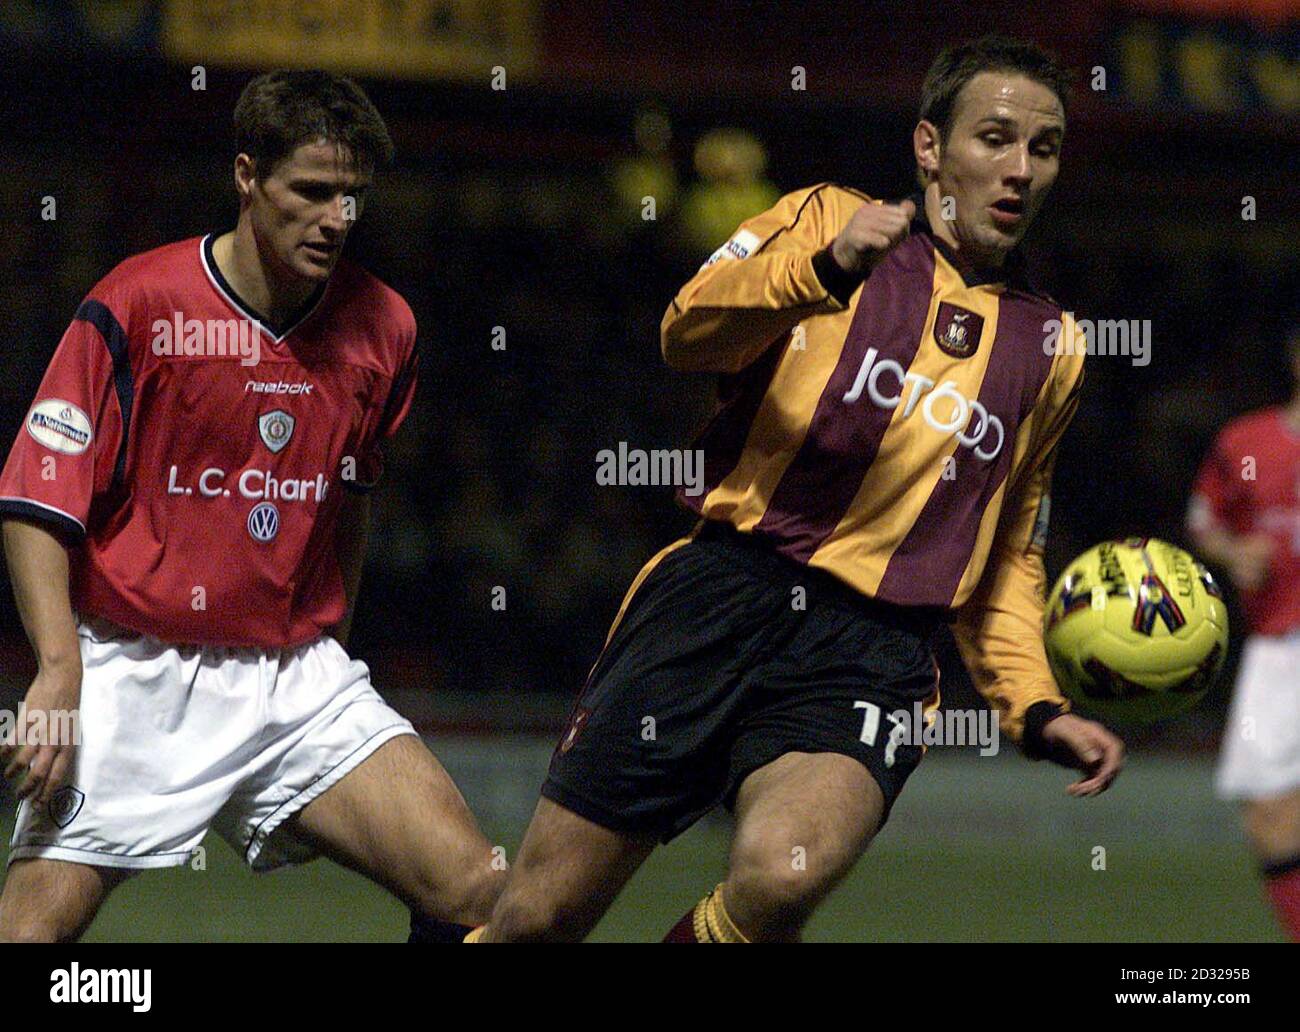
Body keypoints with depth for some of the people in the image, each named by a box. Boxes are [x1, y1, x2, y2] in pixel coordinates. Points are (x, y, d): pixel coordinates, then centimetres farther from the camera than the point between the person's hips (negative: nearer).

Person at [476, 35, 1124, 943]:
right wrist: (824, 269, -27)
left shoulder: (1050, 350, 19)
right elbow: (690, 332, -10)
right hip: (718, 595, -1)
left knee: (779, 880, -31)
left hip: (869, 654, 1)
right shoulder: (828, 220, 9)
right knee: (536, 919, -4)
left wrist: (1037, 710, 14)